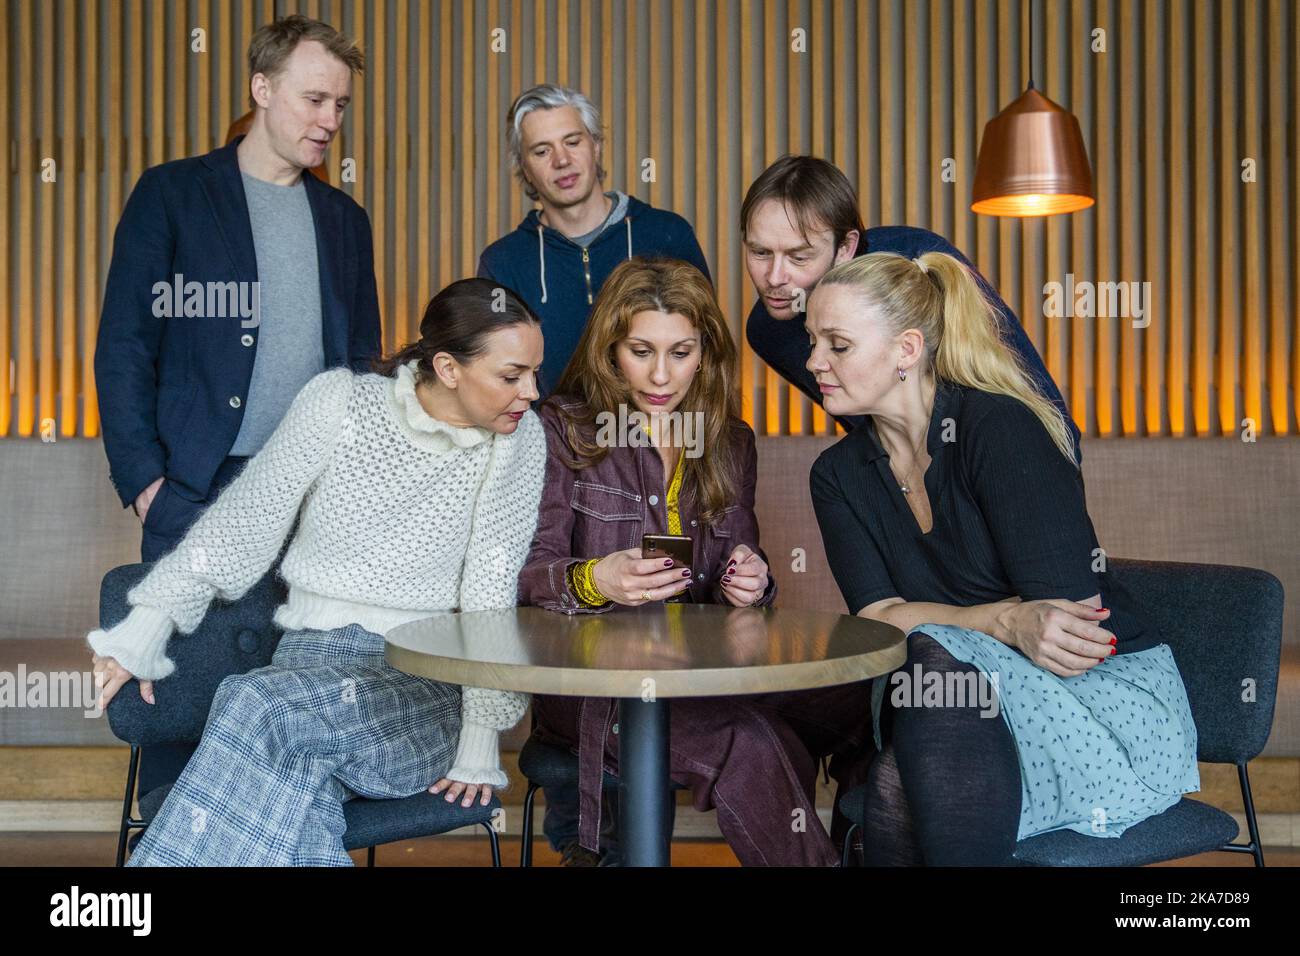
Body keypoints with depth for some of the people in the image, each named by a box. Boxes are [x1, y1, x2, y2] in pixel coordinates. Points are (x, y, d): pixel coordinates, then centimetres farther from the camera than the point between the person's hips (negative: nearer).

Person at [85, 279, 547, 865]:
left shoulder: (518, 436, -3)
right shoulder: (338, 402, -2)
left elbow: (492, 594, -5)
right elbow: (238, 525, 4)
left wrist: (481, 740, -9)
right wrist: (144, 633, 0)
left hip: (428, 687, -1)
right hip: (312, 656, 1)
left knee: (258, 706, -28)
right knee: (300, 769, -34)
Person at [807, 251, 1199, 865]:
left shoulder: (999, 426, -16)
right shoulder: (839, 475, 4)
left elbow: (1070, 618, -17)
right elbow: (877, 617, -8)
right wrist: (1008, 621, -24)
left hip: (1115, 699, -3)